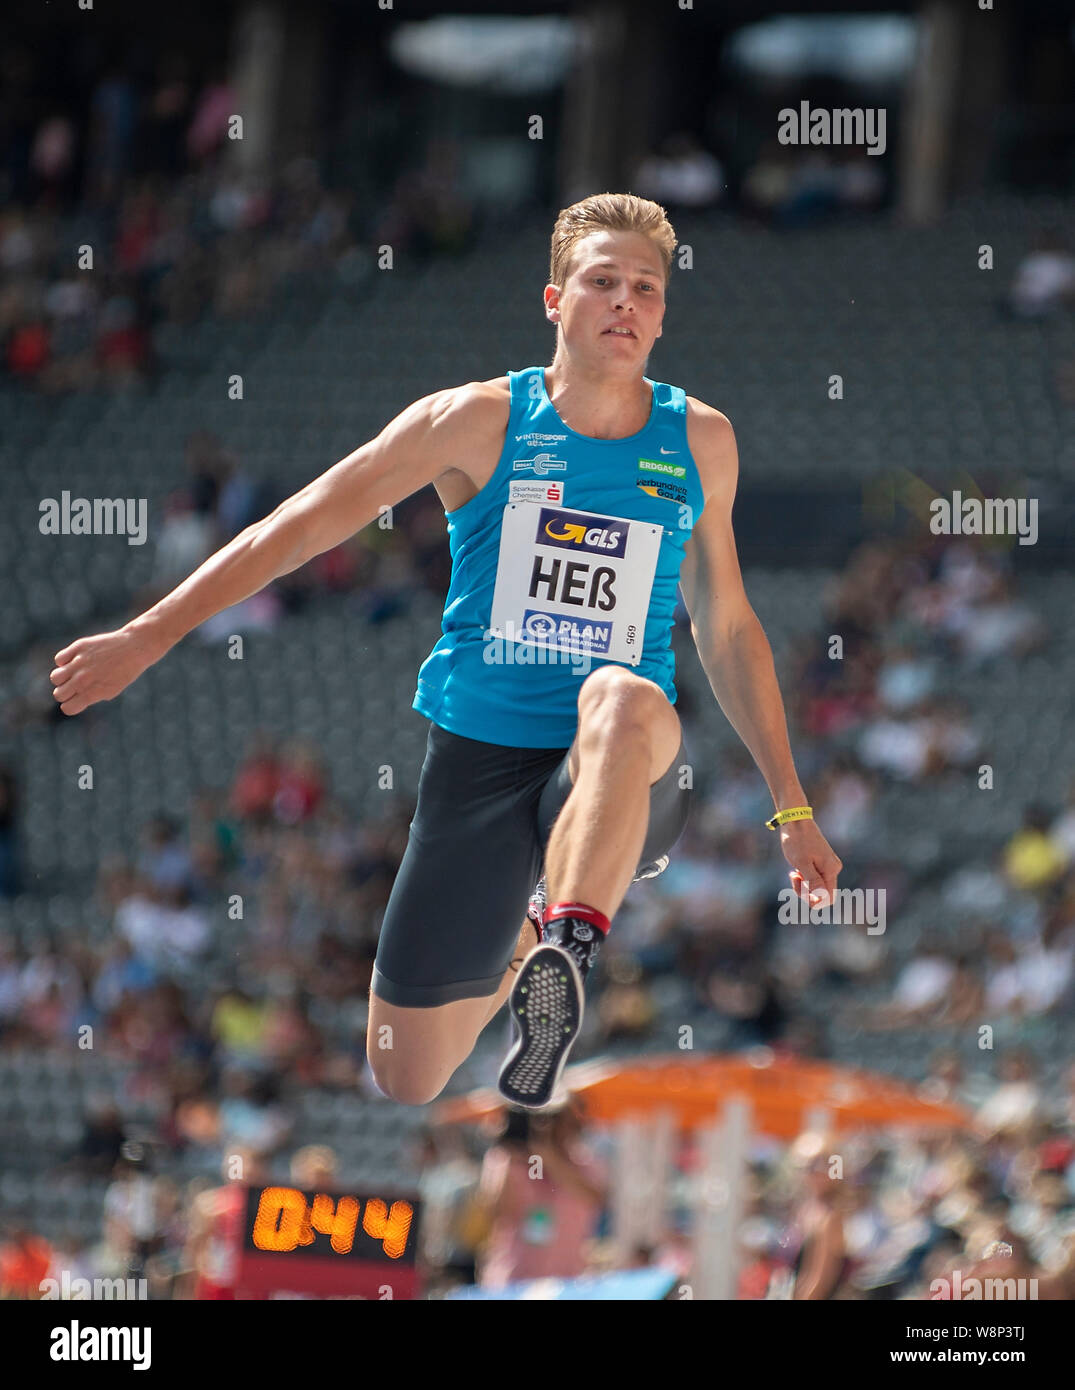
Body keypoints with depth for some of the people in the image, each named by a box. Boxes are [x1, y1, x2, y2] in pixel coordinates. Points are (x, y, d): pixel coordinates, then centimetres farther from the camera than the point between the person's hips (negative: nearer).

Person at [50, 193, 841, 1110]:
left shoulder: (700, 441, 7)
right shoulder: (482, 422, -2)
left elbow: (728, 629, 18)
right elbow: (300, 528, -1)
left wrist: (791, 806, 17)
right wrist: (149, 636, -7)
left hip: (628, 788, -1)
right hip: (478, 761, 1)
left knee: (627, 700, -39)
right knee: (406, 1083, 7)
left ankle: (565, 948, -44)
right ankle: (518, 940, 39)